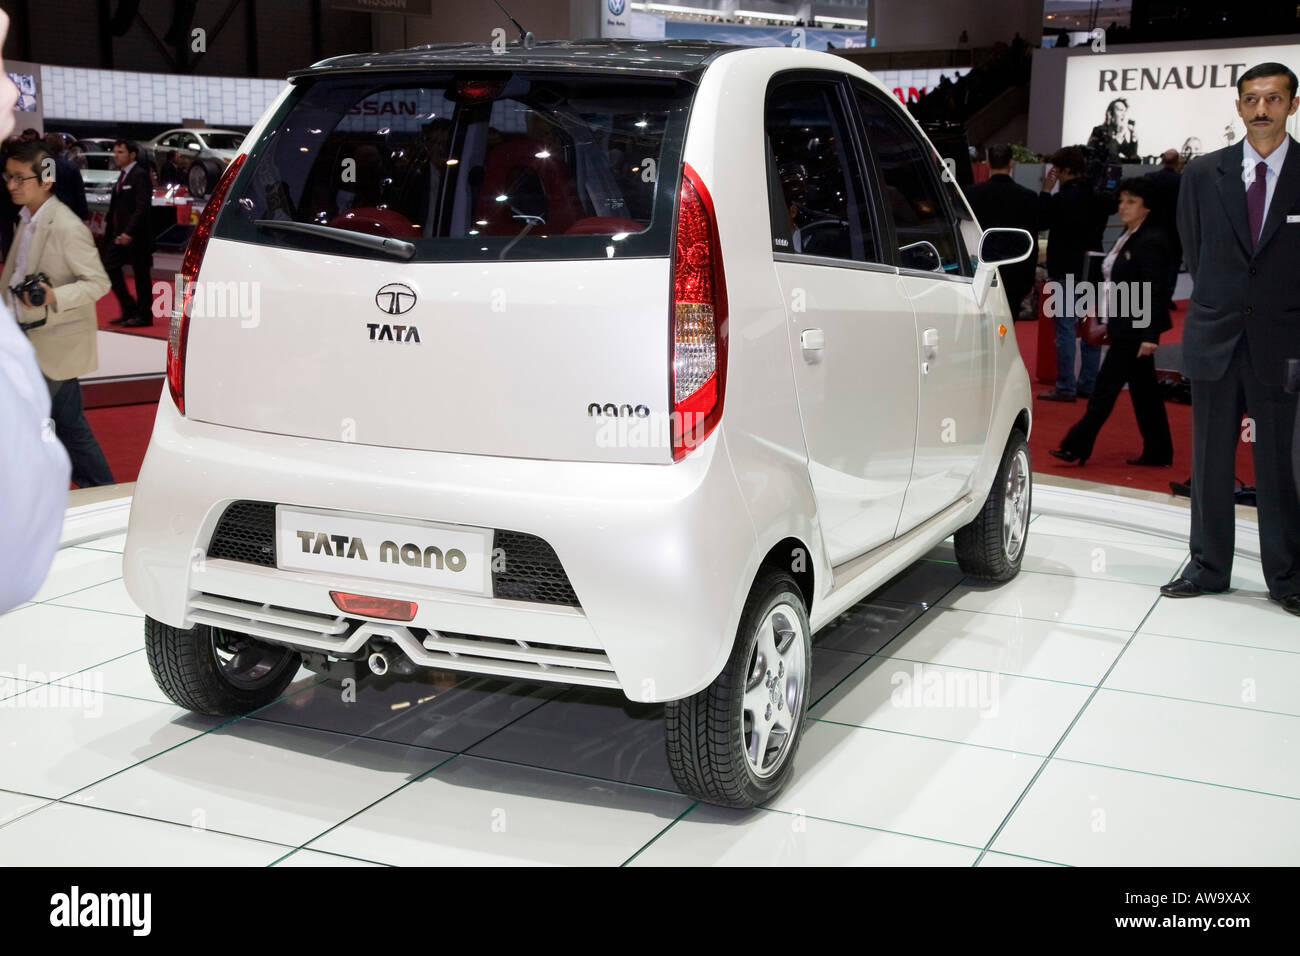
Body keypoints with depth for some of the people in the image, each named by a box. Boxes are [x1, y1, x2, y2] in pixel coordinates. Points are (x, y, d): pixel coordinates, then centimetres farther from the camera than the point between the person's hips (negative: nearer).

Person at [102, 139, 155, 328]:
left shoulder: (140, 175, -12)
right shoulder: (123, 175, 15)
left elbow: (143, 206, -20)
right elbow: (116, 206, 18)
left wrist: (129, 232, -27)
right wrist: (110, 232, 13)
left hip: (136, 236, -9)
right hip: (121, 234, 9)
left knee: (141, 274, -1)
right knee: (109, 266, 6)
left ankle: (144, 315, 7)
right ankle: (129, 309, 14)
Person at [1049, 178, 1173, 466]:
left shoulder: (1151, 242, -15)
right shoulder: (1127, 238, 14)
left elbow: (1155, 292, -19)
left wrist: (1149, 335, -23)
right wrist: (1107, 320, 19)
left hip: (1137, 328, -10)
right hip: (1125, 325, 10)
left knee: (1107, 383, -6)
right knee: (1143, 388, 12)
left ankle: (1077, 446, -1)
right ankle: (1157, 452, 18)